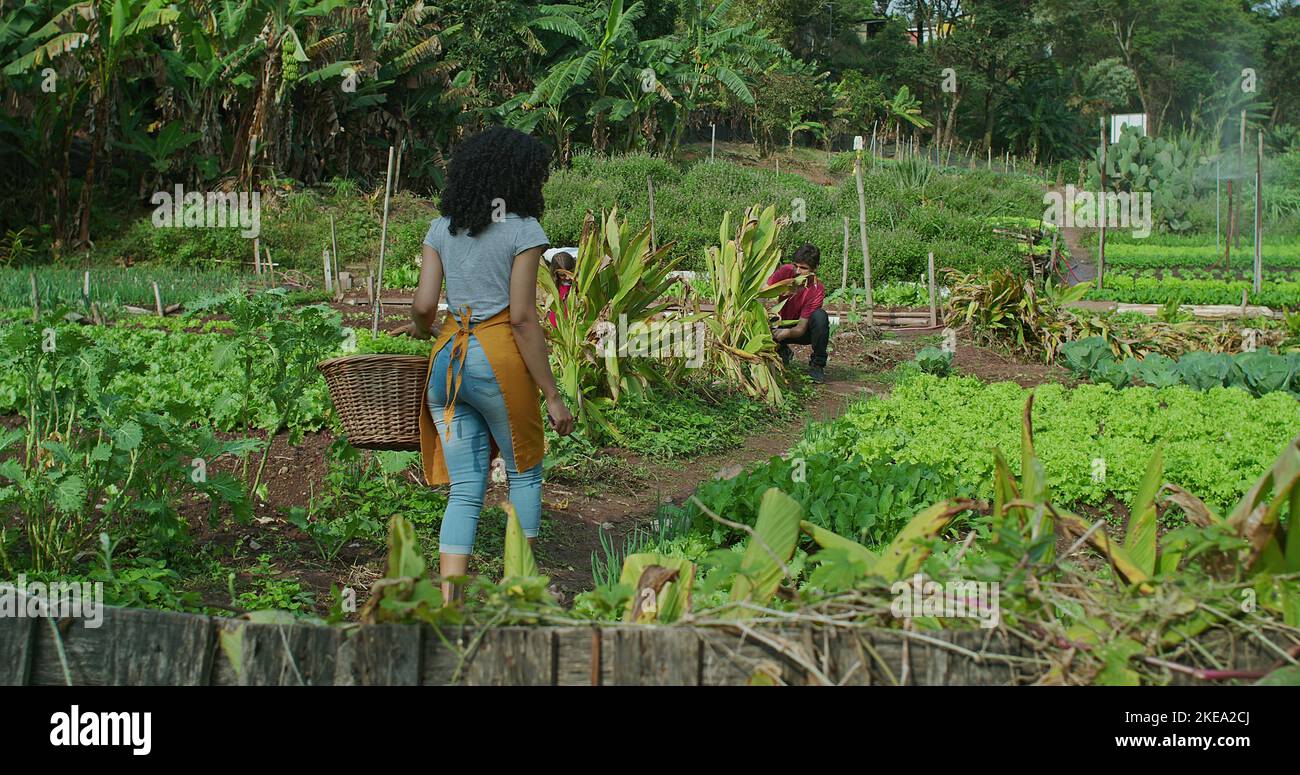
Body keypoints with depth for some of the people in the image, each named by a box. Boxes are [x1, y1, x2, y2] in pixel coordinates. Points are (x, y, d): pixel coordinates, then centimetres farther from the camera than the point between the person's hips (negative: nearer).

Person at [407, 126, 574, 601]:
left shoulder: (442, 229, 10)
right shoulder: (523, 230, -5)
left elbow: (423, 306, 2)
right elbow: (522, 318, -11)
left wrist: (419, 330, 27)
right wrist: (552, 396, -8)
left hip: (447, 360, 5)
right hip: (499, 360, -5)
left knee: (465, 490, 8)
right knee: (524, 472, 16)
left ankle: (447, 604, -2)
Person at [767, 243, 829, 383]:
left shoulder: (817, 290, -27)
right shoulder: (785, 272, -20)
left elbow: (801, 328, -28)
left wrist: (787, 332, -50)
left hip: (802, 331, -3)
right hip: (782, 324, 3)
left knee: (820, 316, -35)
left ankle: (817, 365, -17)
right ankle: (782, 352, 8)